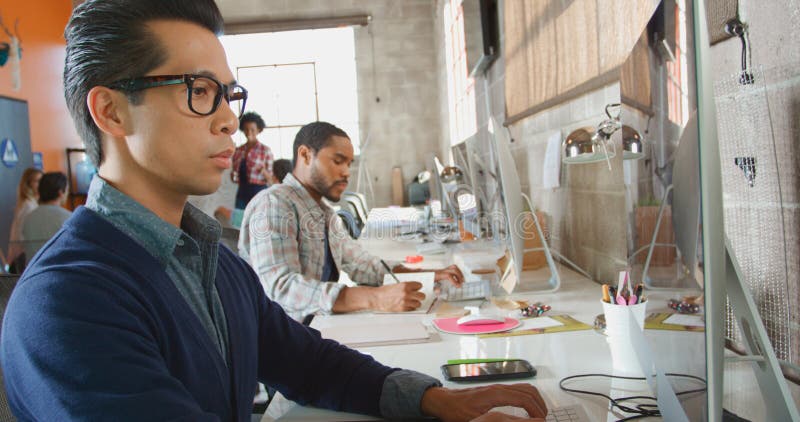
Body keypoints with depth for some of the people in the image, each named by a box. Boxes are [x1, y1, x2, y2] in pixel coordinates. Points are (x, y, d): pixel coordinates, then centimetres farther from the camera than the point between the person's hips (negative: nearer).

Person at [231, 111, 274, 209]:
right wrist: (233, 175, -2)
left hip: (259, 191, -4)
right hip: (242, 191, 4)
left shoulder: (266, 150, -2)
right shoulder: (238, 151, 10)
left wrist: (263, 170, -21)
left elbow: (270, 179, -2)